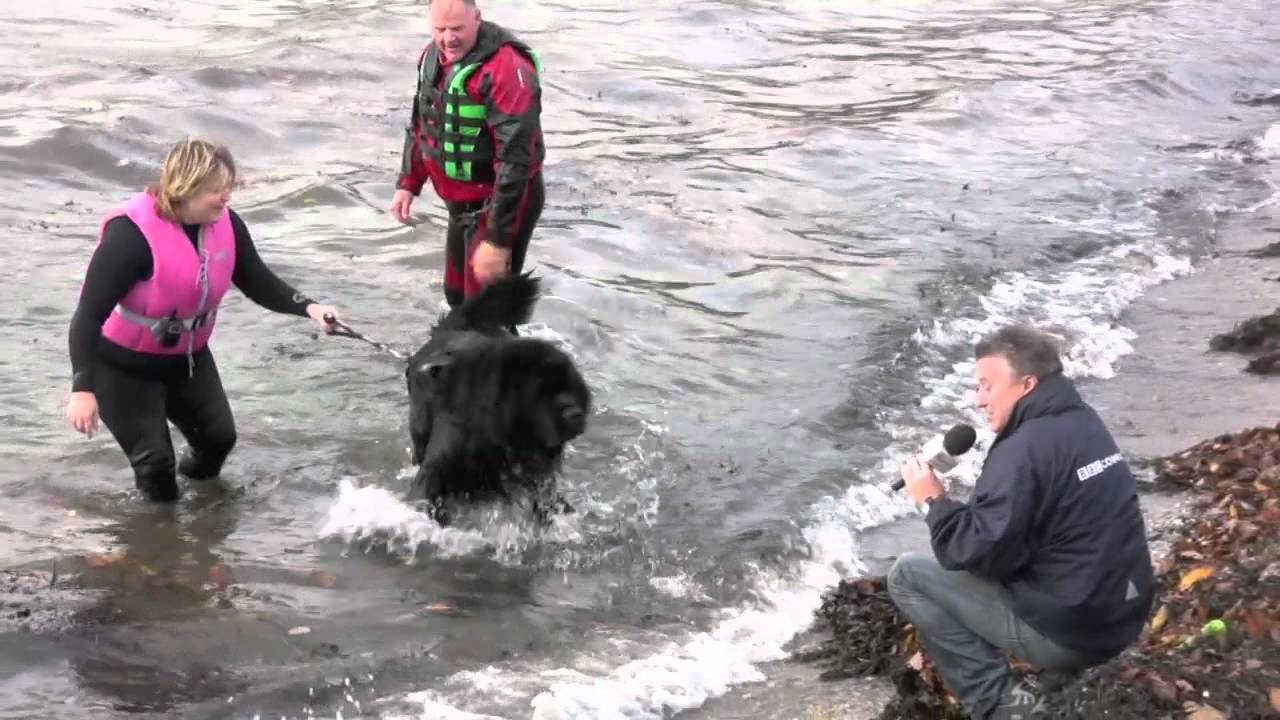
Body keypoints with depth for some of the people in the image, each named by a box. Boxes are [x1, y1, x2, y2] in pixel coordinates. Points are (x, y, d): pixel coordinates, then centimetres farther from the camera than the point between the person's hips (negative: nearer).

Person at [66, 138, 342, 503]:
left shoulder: (226, 224, -14)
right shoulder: (131, 234, -32)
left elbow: (259, 283, -6)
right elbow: (88, 315, -30)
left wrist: (308, 308, -25)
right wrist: (82, 388, -35)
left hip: (186, 356, 6)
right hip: (123, 364, -6)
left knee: (220, 435, 11)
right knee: (154, 459, -7)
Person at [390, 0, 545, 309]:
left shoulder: (505, 69, -27)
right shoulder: (433, 56, 1)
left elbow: (515, 159, -30)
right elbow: (420, 123, 18)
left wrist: (498, 239, -30)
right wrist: (408, 183, 12)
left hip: (500, 203, -9)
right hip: (461, 203, 9)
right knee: (457, 295, 21)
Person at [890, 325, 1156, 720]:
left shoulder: (1024, 449, -20)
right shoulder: (1083, 422, 9)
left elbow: (980, 553, -22)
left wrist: (935, 500, -7)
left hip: (1068, 633, -9)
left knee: (908, 575, -1)